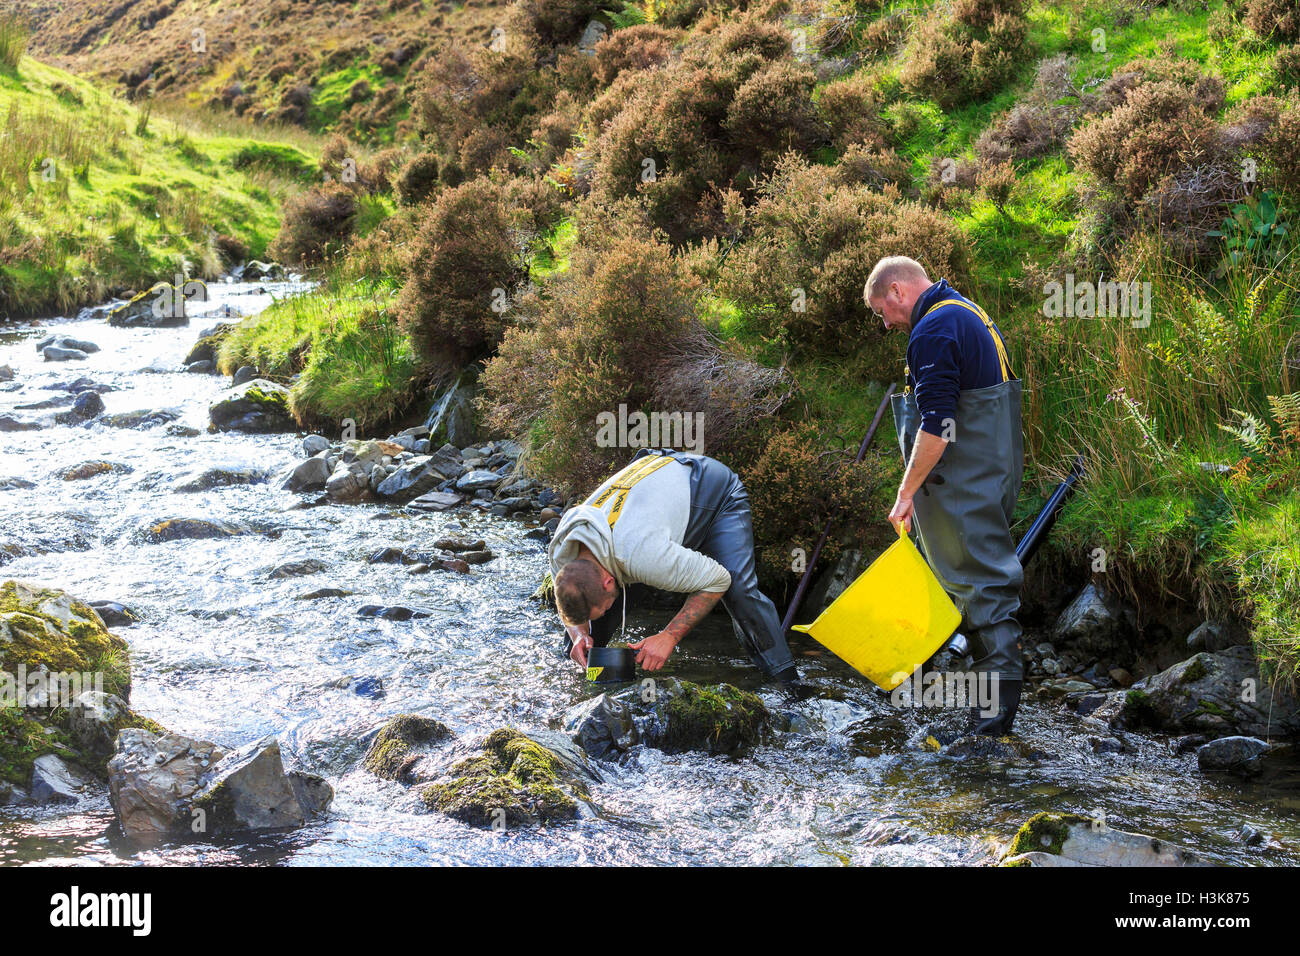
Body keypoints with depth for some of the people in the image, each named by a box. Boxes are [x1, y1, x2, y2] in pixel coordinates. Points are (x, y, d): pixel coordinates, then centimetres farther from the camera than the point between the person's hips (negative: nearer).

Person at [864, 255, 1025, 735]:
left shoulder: (933, 331, -15)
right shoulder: (970, 314, 19)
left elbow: (936, 424, -22)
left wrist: (907, 492, -16)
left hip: (963, 480, -10)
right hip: (995, 471, 10)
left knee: (981, 579, -9)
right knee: (982, 573, 17)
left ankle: (999, 699, -7)